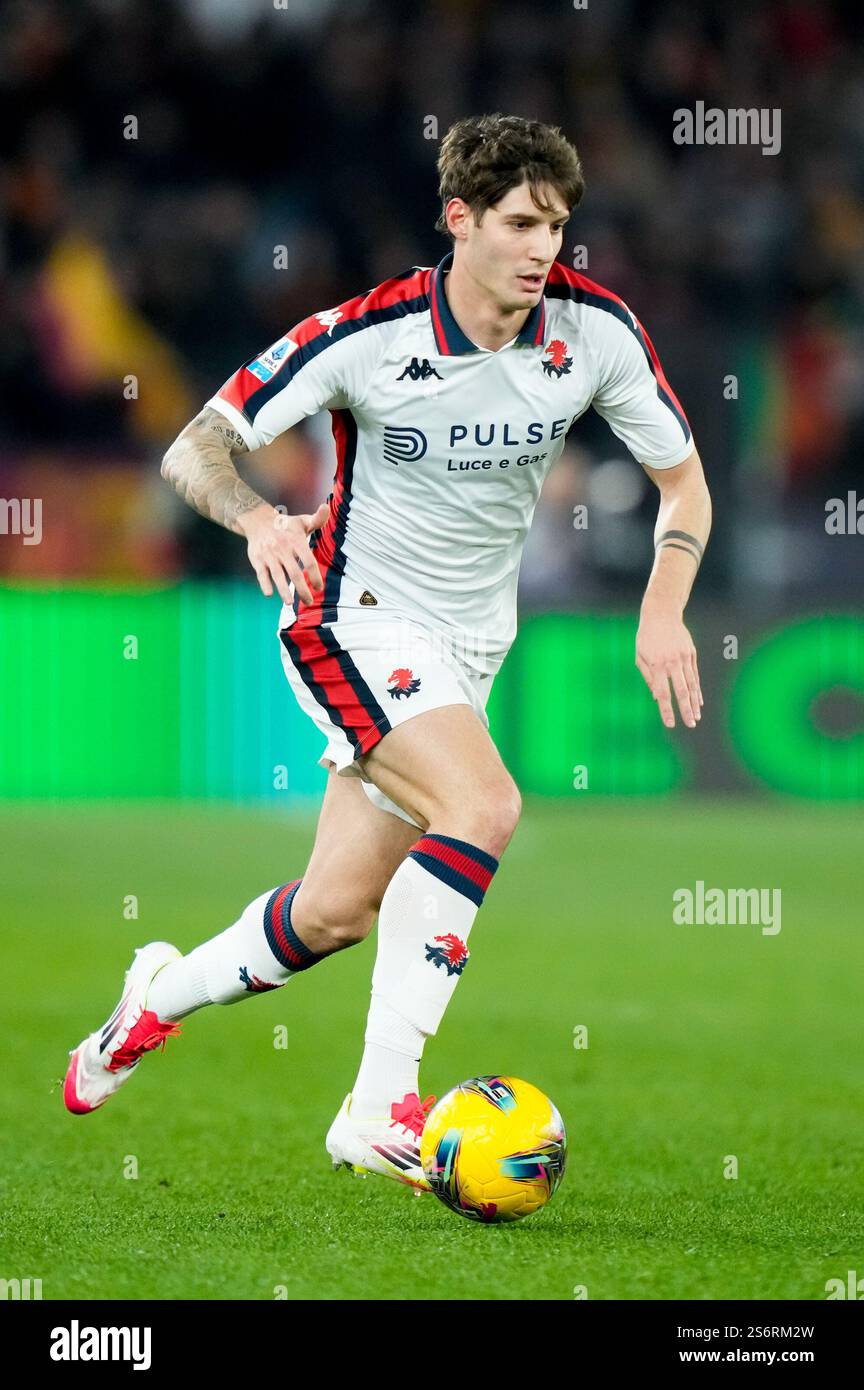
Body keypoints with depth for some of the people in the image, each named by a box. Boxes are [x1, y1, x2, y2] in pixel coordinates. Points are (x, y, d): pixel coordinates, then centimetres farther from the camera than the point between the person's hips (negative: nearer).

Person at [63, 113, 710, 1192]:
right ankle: (382, 1104, -27)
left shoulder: (595, 330, -9)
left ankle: (164, 995, 37)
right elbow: (193, 450, -14)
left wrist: (663, 611, -11)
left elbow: (683, 479, 5)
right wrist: (256, 518, -35)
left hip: (466, 649, 5)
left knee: (338, 912, 7)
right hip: (358, 625, -5)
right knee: (482, 804, -30)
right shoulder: (368, 335, -19)